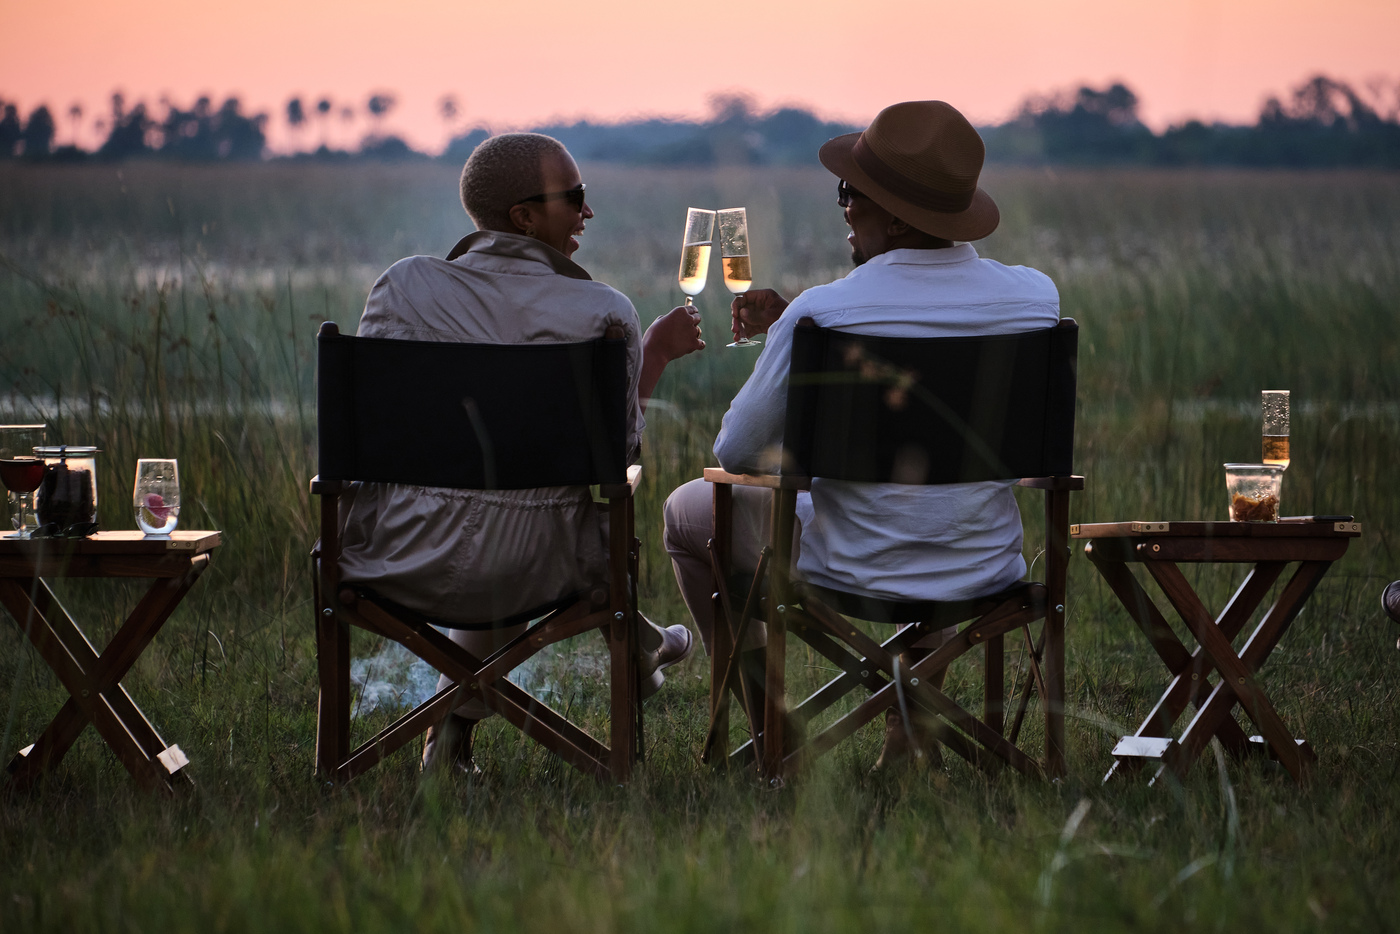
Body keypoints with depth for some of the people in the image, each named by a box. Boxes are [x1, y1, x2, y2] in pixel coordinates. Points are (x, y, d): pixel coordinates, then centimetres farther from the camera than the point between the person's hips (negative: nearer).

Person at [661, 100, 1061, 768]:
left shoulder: (822, 314, -22)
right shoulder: (1034, 297, -8)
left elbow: (734, 451, -9)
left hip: (856, 573, -4)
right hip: (986, 570, 4)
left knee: (688, 510, 24)